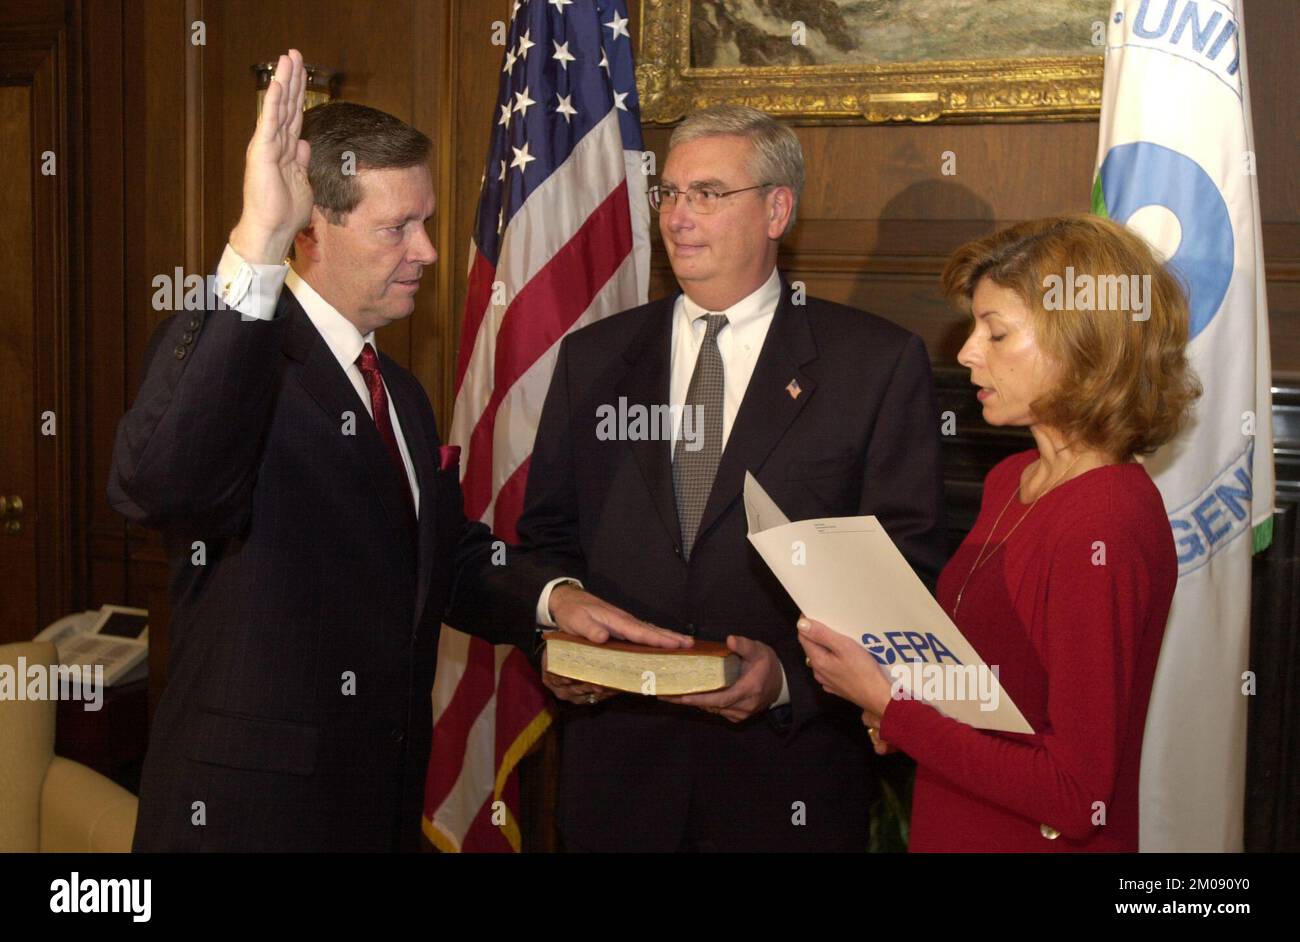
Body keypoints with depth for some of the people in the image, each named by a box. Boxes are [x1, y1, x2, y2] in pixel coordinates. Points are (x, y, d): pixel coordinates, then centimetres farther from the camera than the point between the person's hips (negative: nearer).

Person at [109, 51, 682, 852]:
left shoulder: (402, 394, 13)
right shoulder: (219, 348, -15)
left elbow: (450, 565, 18)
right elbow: (161, 482, -37)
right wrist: (254, 251, -42)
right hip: (249, 811, -7)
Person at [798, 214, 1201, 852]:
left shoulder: (1108, 525, -23)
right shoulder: (1009, 481, 3)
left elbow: (1074, 794, -24)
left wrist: (887, 704, -20)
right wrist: (892, 696, -6)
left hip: (1040, 839, -8)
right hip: (951, 830, 8)